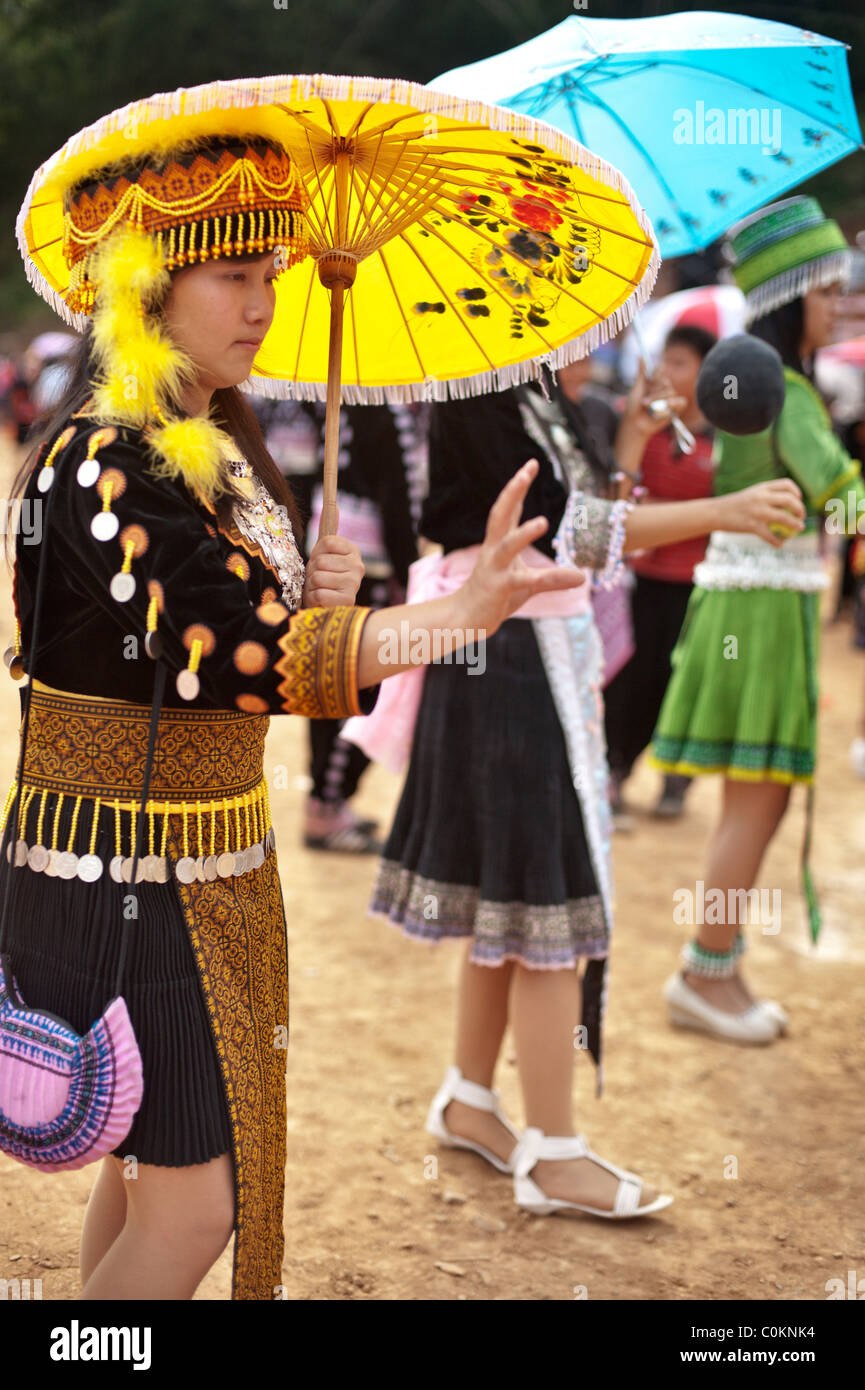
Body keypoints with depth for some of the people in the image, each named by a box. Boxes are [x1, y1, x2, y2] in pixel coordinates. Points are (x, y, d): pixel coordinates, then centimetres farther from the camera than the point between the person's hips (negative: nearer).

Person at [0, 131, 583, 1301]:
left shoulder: (225, 449, 9)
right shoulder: (98, 460, -19)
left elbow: (263, 643, 16)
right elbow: (229, 650, -32)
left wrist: (324, 599, -8)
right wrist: (457, 613, -42)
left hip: (217, 862, 9)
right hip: (117, 874, -9)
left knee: (153, 1159, 16)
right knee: (192, 1198, -7)